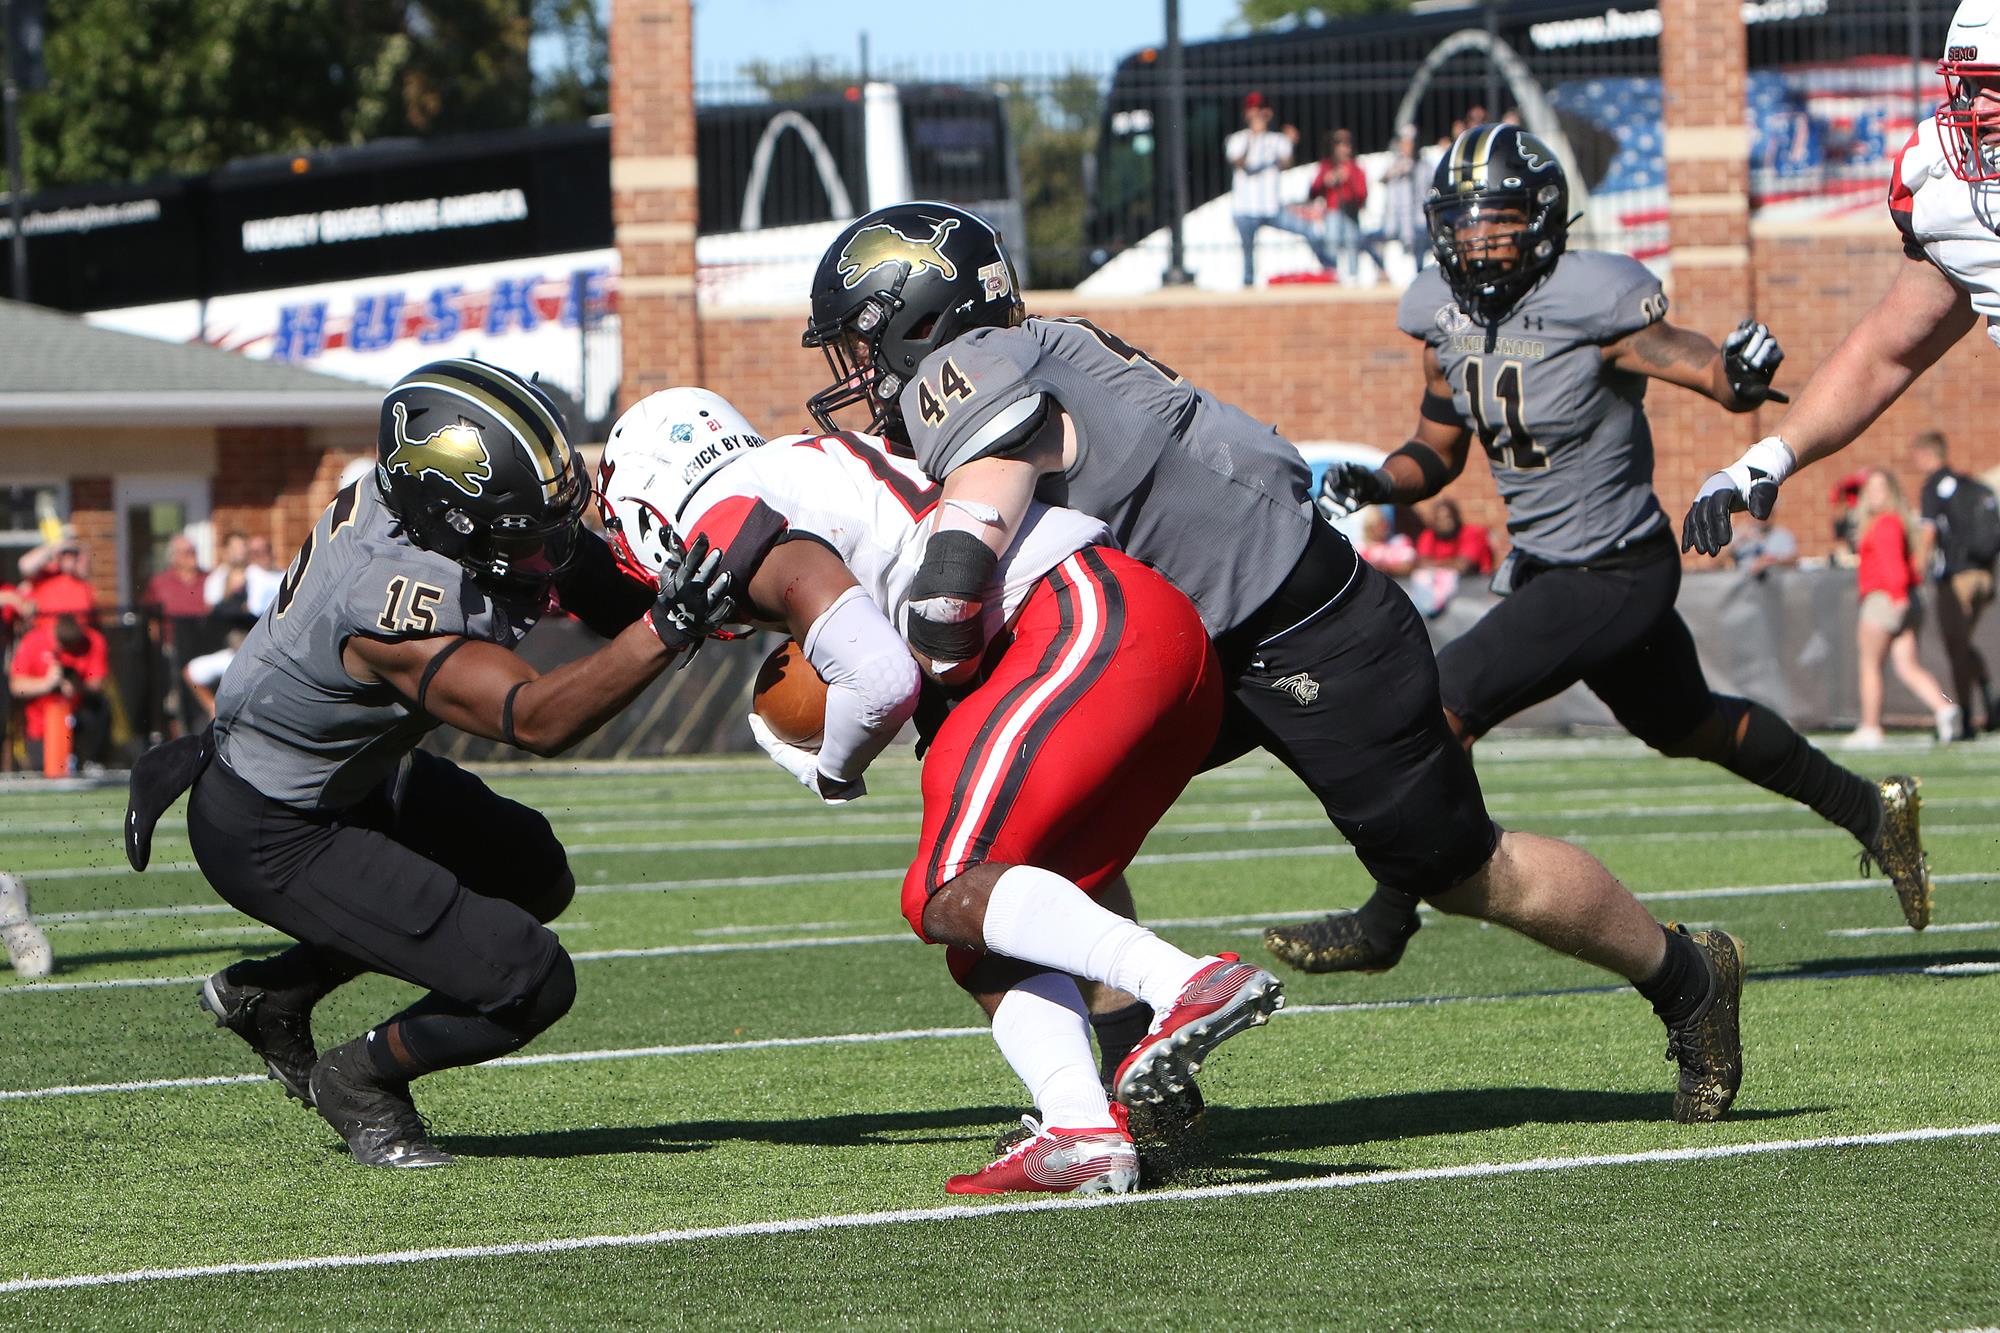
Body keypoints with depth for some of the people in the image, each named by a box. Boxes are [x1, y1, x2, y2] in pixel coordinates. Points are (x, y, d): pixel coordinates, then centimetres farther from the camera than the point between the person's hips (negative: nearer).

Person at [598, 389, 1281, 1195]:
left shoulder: (730, 520, -3)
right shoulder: (810, 471, 29)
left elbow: (883, 680, -12)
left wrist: (830, 772, 7)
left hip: (1088, 626, -10)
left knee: (950, 899, -14)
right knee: (987, 942, 8)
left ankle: (1189, 983, -31)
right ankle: (1081, 1131, -11)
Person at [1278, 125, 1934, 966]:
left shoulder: (1592, 305, -22)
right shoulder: (1442, 314, 0)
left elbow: (1718, 379, -19)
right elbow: (1438, 452, 12)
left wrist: (1742, 374, -42)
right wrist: (1375, 483, -7)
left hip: (1612, 574, -9)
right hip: (1547, 567, 9)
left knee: (1442, 706, -16)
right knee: (1688, 726, 25)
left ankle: (1384, 924, -6)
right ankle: (1871, 813, 44)